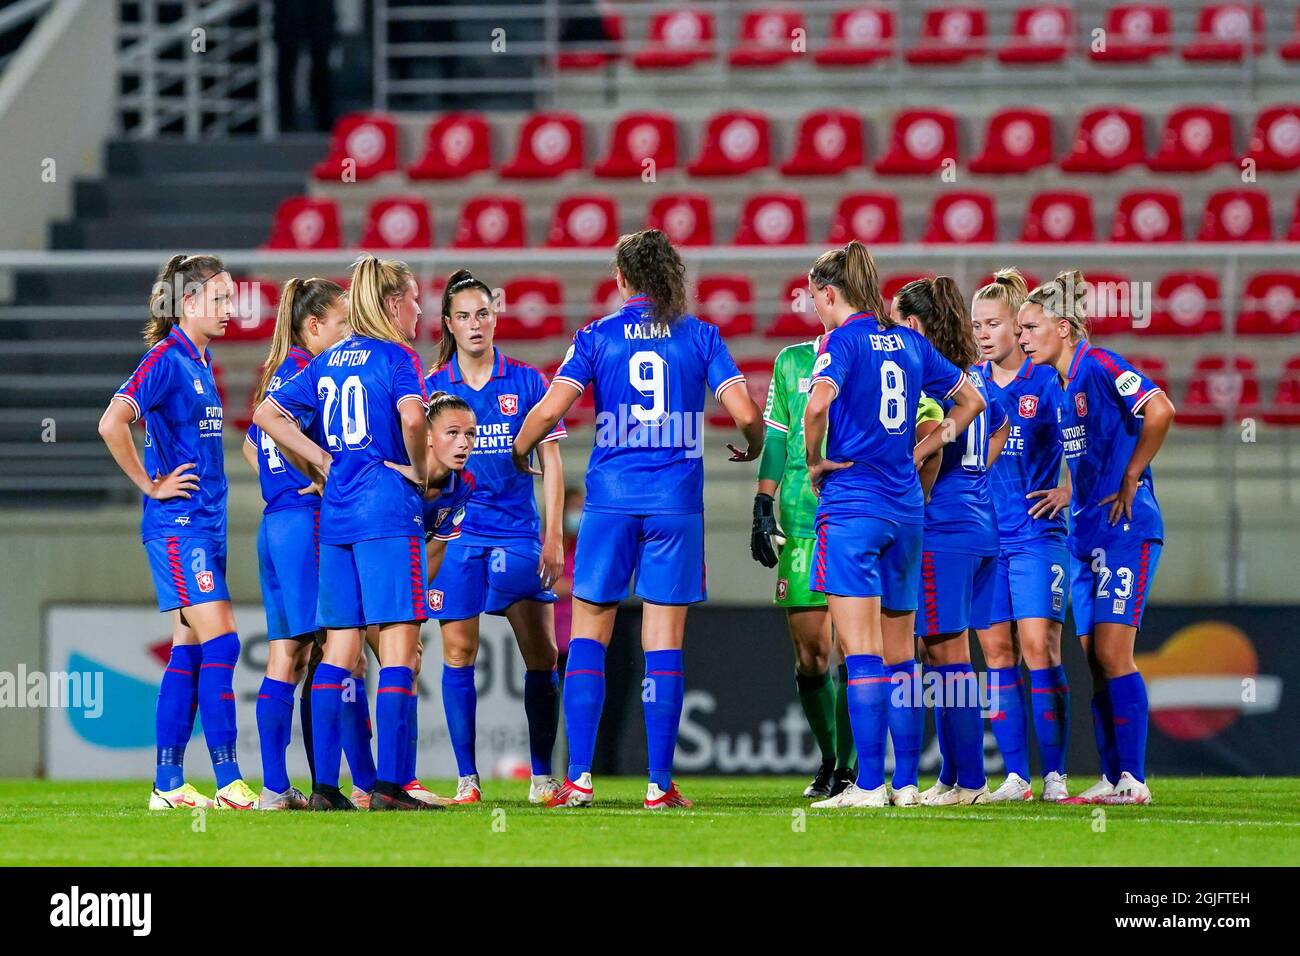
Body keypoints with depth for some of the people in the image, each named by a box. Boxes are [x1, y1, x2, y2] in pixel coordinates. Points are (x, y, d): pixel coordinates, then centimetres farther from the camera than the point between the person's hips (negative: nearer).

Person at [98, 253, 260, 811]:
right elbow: (112, 424, -23)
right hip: (177, 523, -9)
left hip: (206, 524, 9)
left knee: (191, 650, 7)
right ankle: (229, 782, -15)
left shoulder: (200, 361, 15)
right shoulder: (166, 358, -12)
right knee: (220, 642, -14)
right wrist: (152, 486, -15)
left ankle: (168, 785, 9)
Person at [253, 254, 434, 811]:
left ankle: (324, 785, 4)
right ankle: (389, 785, -11)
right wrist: (419, 469, -7)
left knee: (339, 646, 8)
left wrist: (323, 463, 14)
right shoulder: (395, 357, -5)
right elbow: (412, 416, -24)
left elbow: (268, 414, 17)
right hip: (388, 512, -7)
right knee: (398, 642, -5)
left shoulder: (328, 362, 15)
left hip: (335, 514, 7)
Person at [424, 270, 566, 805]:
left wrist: (554, 536, -2)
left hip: (518, 533, 0)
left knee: (541, 655, -3)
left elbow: (551, 462, 5)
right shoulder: (432, 386, 4)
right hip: (456, 535, 0)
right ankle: (467, 778, 0)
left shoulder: (526, 381, 4)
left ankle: (541, 775, 7)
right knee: (458, 652, -4)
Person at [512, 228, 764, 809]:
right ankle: (659, 784, 2)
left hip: (611, 500, 0)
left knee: (588, 636, 7)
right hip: (677, 501, 0)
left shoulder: (597, 336, 1)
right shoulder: (700, 336, 3)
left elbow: (549, 409, -9)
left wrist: (519, 451, 10)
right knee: (664, 643, 3)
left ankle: (578, 777, -1)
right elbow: (743, 412, -6)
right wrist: (753, 447, 16)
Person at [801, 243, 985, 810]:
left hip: (851, 503, -7)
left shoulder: (843, 341, -7)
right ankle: (906, 781, 14)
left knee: (861, 650, -9)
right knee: (899, 653, 12)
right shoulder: (908, 342, 12)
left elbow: (818, 404, -26)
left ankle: (869, 785, -14)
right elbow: (970, 400, 22)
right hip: (906, 508, 7)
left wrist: (815, 462, -10)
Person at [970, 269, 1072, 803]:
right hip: (982, 534, 5)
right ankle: (1015, 775, 5)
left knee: (1037, 644, -11)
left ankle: (1055, 774, -7)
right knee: (995, 649, 2)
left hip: (1037, 533, -5)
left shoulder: (1048, 380, -4)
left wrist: (1068, 491, -9)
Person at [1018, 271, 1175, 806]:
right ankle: (1112, 780, 10)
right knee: (1095, 661, 7)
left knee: (1113, 653, -12)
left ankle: (1133, 780, -10)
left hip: (1126, 528, -9)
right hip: (1085, 535, 9)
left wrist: (1129, 481, -17)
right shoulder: (1052, 383, 13)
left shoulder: (1099, 366, -12)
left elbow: (1160, 412, -25)